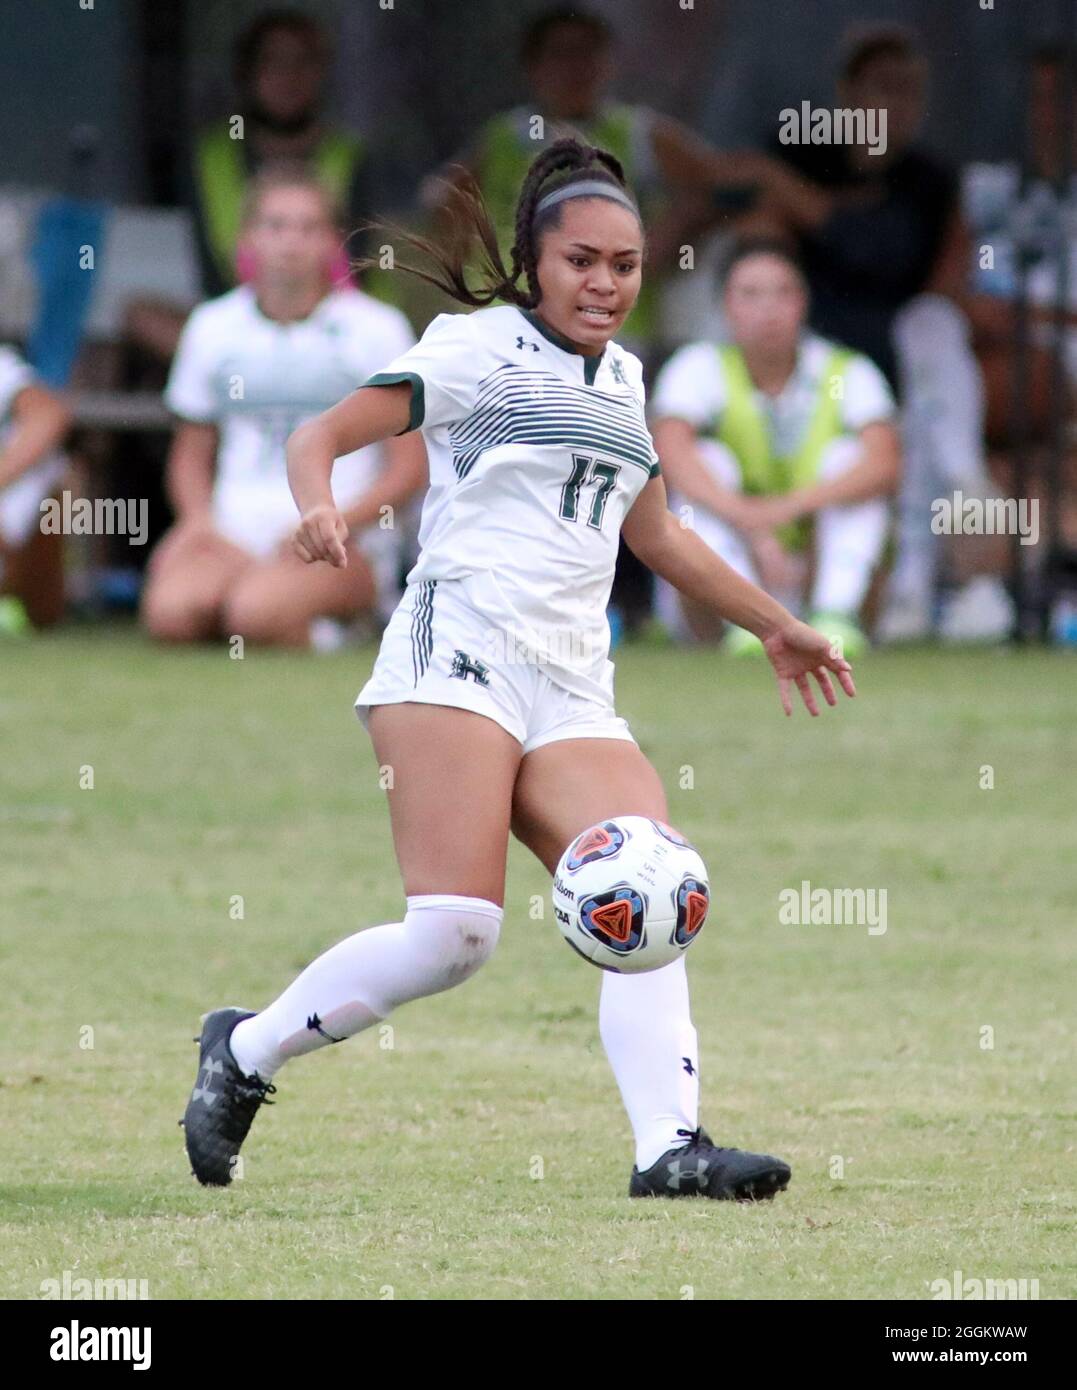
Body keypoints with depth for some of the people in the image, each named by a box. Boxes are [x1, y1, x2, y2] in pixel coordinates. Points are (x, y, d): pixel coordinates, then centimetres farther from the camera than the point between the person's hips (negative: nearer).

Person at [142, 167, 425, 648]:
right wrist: (199, 519, -1)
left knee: (256, 611, -35)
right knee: (170, 610, -33)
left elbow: (410, 467, 2)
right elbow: (191, 453, 21)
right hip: (235, 533, 2)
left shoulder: (375, 329, 4)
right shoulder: (212, 327, 14)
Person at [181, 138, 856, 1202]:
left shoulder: (620, 376, 24)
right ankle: (243, 1053, -1)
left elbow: (658, 538, 37)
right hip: (457, 655, -7)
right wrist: (318, 507, -27)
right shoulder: (480, 345, 3)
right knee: (456, 930, -19)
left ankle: (670, 1145, -25)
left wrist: (775, 626, 42)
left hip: (571, 689, 7)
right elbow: (321, 436, -5)